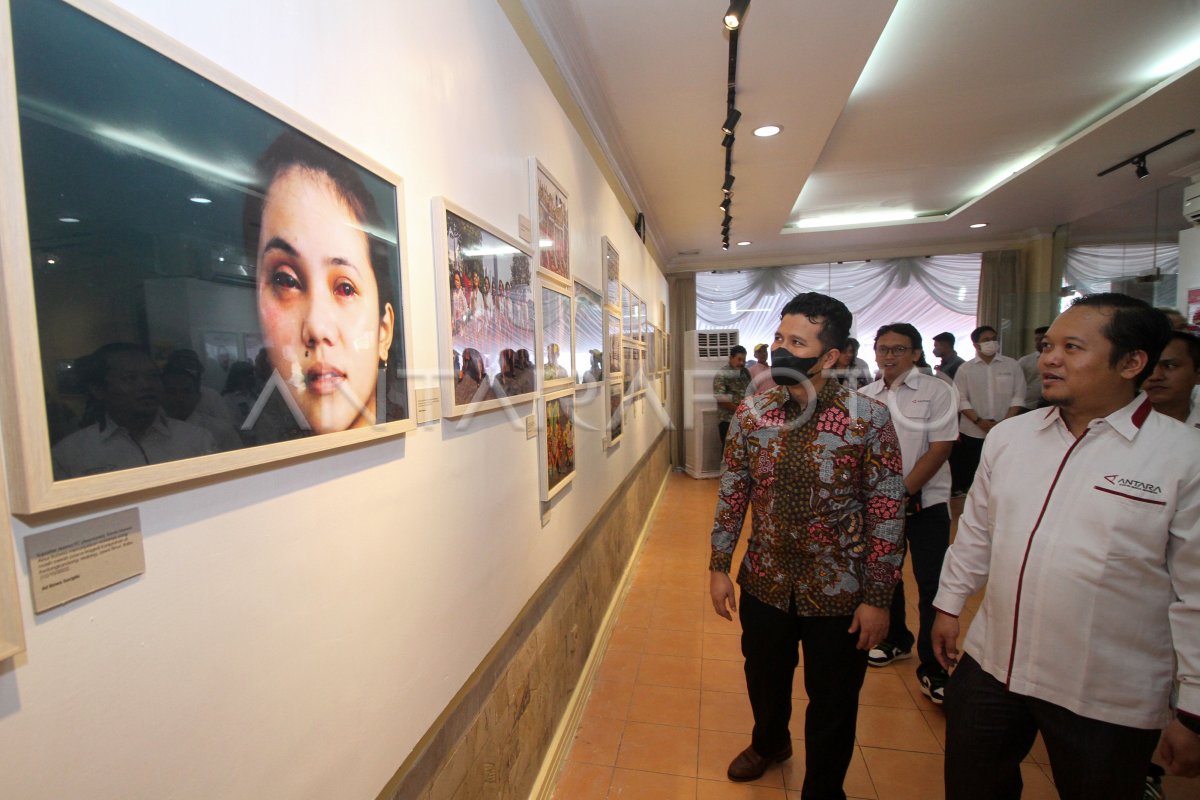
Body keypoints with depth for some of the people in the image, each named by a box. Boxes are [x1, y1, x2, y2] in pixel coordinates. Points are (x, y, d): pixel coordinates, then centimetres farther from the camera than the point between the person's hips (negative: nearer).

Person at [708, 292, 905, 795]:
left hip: (839, 589, -3)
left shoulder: (868, 418, -15)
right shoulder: (751, 412, -7)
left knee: (833, 704, 17)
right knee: (764, 678, 26)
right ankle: (769, 742, 59)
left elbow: (887, 511, -11)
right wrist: (718, 566, 0)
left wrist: (877, 598, -9)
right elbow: (732, 492, -1)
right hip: (765, 581, 3)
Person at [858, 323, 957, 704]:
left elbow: (940, 449, -11)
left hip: (925, 503, -4)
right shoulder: (865, 396, 5)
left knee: (932, 585, 0)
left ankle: (933, 669, 14)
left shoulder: (936, 391, -6)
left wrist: (903, 491, -16)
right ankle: (895, 640, 37)